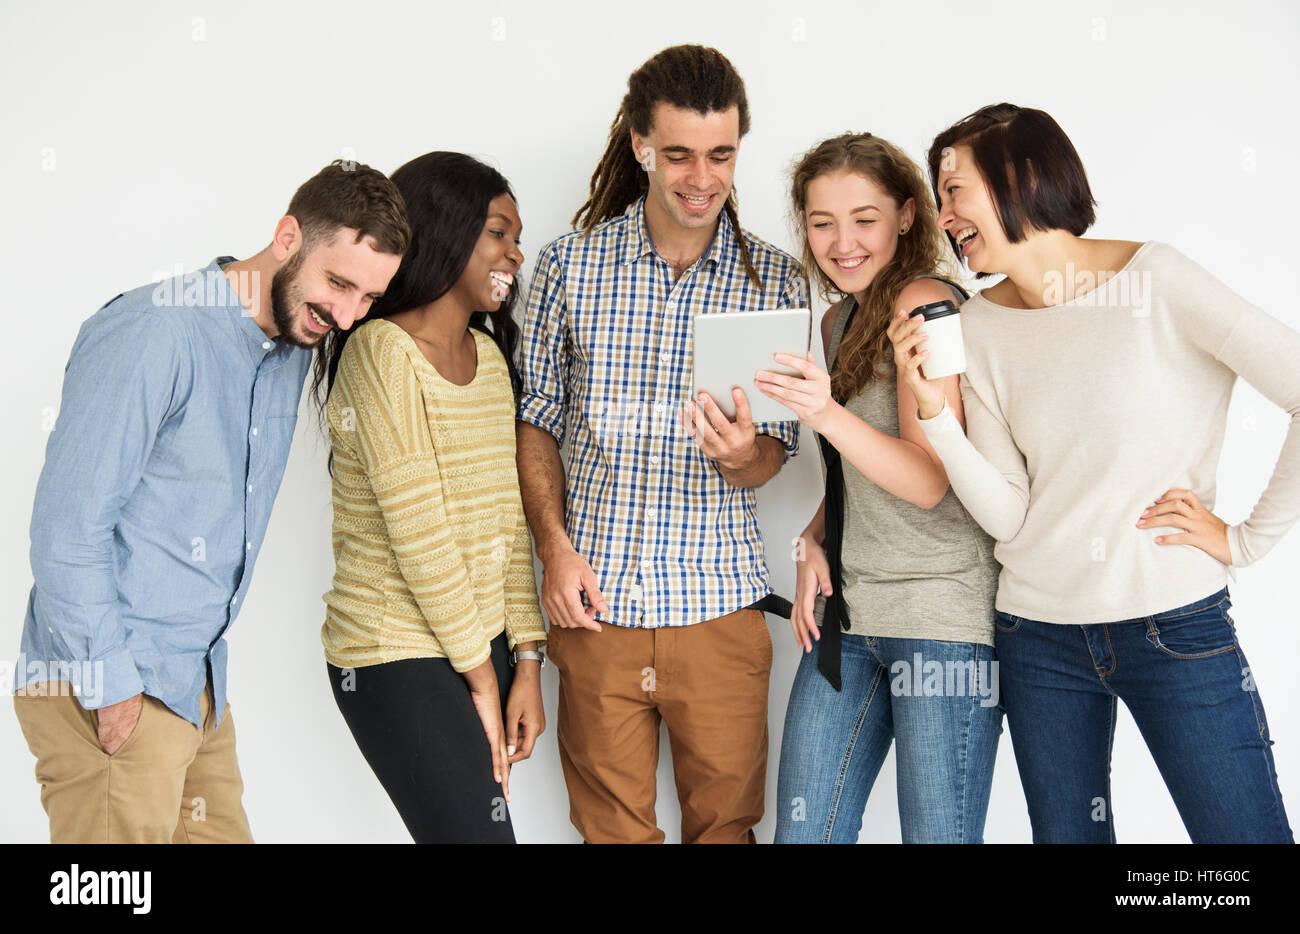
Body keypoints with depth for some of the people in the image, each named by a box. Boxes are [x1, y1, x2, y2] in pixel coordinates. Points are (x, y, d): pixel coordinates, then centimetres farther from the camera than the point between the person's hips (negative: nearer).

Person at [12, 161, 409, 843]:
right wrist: (114, 690, -17)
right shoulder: (153, 333, -17)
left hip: (198, 685, 8)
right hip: (108, 691, -8)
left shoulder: (294, 348, 11)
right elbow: (67, 528, -19)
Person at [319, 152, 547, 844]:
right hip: (398, 658, -7)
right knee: (479, 830, -9)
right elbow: (418, 530, -15)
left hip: (481, 642, 7)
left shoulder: (489, 354, 12)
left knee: (475, 821, 7)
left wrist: (525, 661, 4)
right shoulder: (381, 351, -12)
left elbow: (507, 519, 10)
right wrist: (481, 678, -10)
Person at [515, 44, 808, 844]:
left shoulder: (777, 282, 0)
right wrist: (554, 544, -5)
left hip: (719, 605, 0)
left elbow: (773, 454, 3)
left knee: (725, 822, 10)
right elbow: (537, 419, 8)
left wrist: (741, 454, -21)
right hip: (594, 603, 1)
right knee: (610, 828, 11)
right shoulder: (570, 264, 1)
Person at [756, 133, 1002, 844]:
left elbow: (928, 481, -17)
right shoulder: (839, 319, 15)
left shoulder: (924, 302, -10)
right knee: (801, 833, 9)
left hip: (943, 618, -8)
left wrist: (829, 417, -31)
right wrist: (814, 539, 5)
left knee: (938, 835, 0)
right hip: (847, 614, 8)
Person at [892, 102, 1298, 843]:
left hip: (1177, 628, -4)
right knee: (1066, 832, 12)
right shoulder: (982, 324, 3)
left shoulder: (1152, 280, -10)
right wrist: (935, 410, -15)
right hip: (1039, 636, 4)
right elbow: (1007, 515, -2)